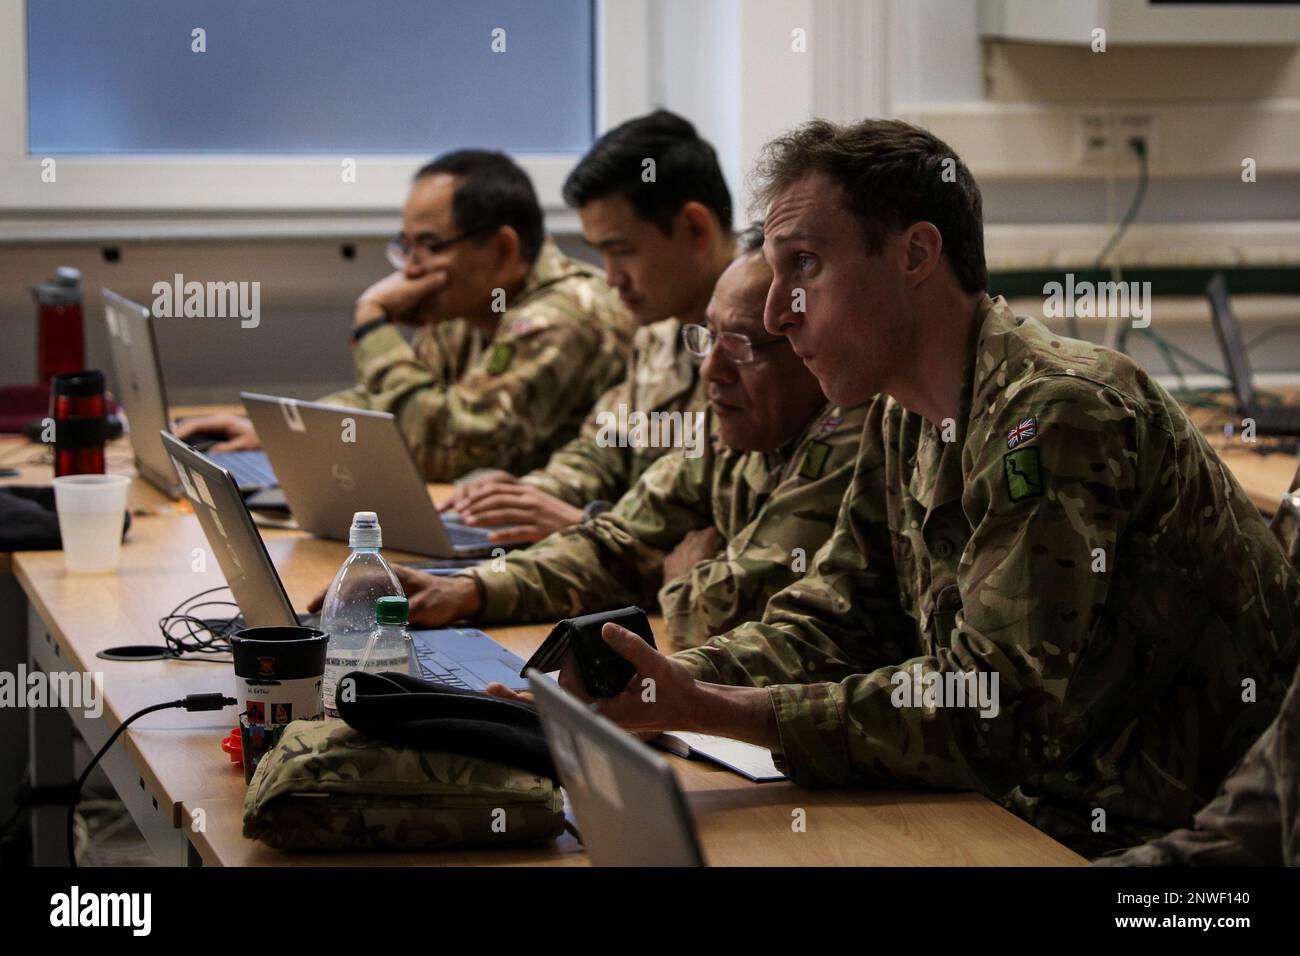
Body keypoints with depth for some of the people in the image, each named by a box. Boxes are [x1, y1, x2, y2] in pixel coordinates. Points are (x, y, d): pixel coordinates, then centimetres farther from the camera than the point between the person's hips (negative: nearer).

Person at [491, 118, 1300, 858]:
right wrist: (671, 680, -11)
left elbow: (994, 711, -25)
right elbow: (832, 622, 9)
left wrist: (711, 710, -25)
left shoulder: (1056, 415, -22)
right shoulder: (904, 422, 7)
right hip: (1037, 809, 8)